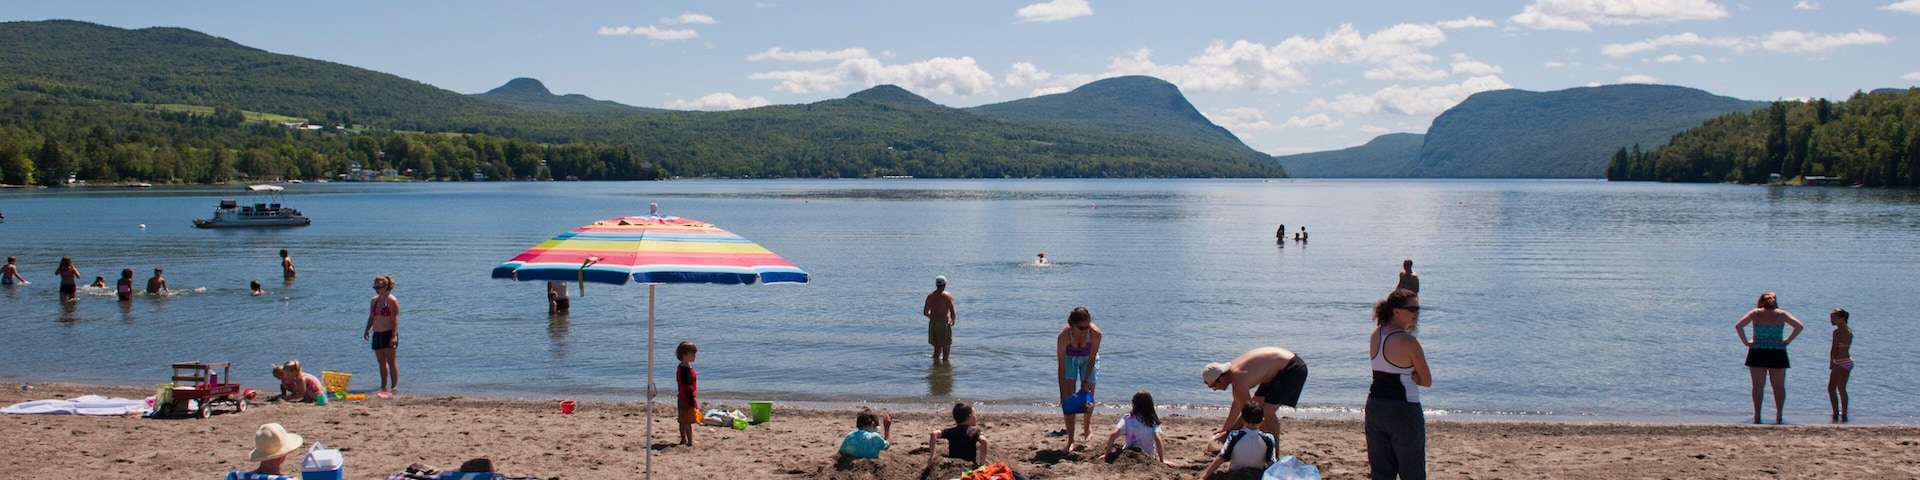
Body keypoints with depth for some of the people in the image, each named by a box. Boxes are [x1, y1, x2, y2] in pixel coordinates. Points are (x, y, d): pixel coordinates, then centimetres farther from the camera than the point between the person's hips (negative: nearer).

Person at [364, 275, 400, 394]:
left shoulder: (392, 301, -9)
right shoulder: (374, 300, 12)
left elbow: (395, 319, -13)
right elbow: (371, 317, 19)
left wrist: (393, 336, -19)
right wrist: (367, 330, 6)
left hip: (388, 334, -7)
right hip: (377, 335, 7)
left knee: (390, 361, -5)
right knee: (381, 362, 10)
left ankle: (394, 386, -2)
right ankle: (384, 386, 15)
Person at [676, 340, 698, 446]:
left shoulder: (682, 368, 13)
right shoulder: (686, 370, -20)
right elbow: (687, 388, -23)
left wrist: (694, 401, 23)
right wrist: (693, 403, -22)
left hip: (683, 399, 10)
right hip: (688, 400, -10)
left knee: (683, 421, 15)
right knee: (688, 421, -7)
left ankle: (683, 440, 22)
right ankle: (690, 441, -5)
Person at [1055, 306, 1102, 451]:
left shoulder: (1095, 333, -33)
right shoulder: (1064, 336, -36)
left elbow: (1091, 360, -21)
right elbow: (1061, 367, -32)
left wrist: (1086, 382, -25)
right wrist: (1063, 394, -33)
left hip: (1087, 359, 1)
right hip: (1069, 358, -1)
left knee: (1088, 396, 1)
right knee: (1069, 398, -11)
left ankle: (1086, 427, 32)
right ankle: (1070, 440, -8)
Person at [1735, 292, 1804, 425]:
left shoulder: (1755, 313, 2)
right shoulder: (1782, 314, 3)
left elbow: (1738, 325, -9)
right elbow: (1799, 326, -6)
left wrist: (1745, 342, -3)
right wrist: (1788, 340, -1)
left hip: (1757, 352, 0)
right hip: (1778, 353, 0)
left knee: (1758, 386, 3)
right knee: (1779, 386, 8)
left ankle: (1757, 415, -1)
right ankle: (1779, 416, 6)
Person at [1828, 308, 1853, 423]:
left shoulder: (1837, 332, -15)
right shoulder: (1849, 331, 10)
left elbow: (1834, 349, -15)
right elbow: (1846, 347, 10)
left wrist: (1831, 362, -5)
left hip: (1840, 363, -8)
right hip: (1849, 361, 8)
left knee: (1831, 388, 0)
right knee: (1842, 389, 15)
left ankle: (1836, 414, -4)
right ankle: (1844, 414, 18)